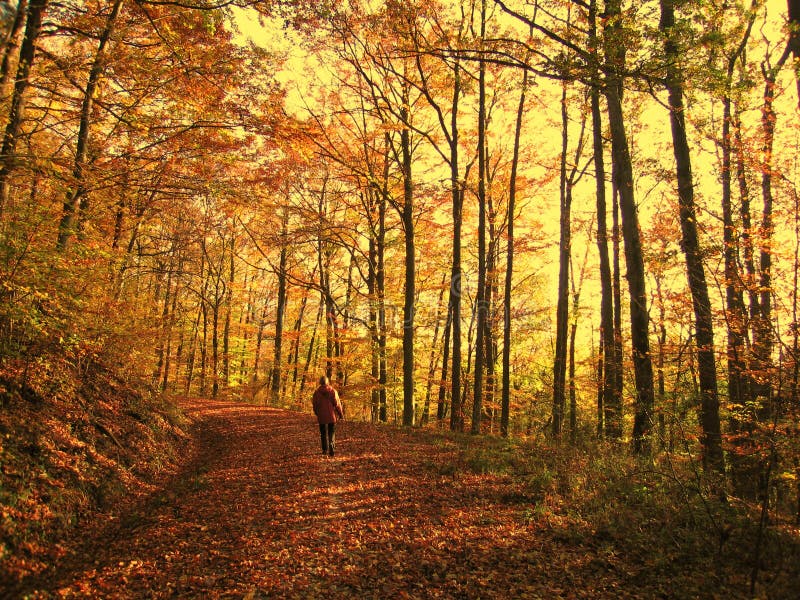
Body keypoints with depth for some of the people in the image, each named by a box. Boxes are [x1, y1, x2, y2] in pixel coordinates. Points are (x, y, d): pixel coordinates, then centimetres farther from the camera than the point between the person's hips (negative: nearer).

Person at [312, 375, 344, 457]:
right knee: (331, 432, 9)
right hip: (332, 416, 0)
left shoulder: (317, 392, -3)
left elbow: (314, 404, 4)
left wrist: (317, 413, 20)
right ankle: (331, 446, -11)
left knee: (324, 433, 12)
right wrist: (341, 413, 4)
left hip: (322, 416, 0)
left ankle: (325, 449, 8)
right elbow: (337, 403, -6)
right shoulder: (333, 391, -5)